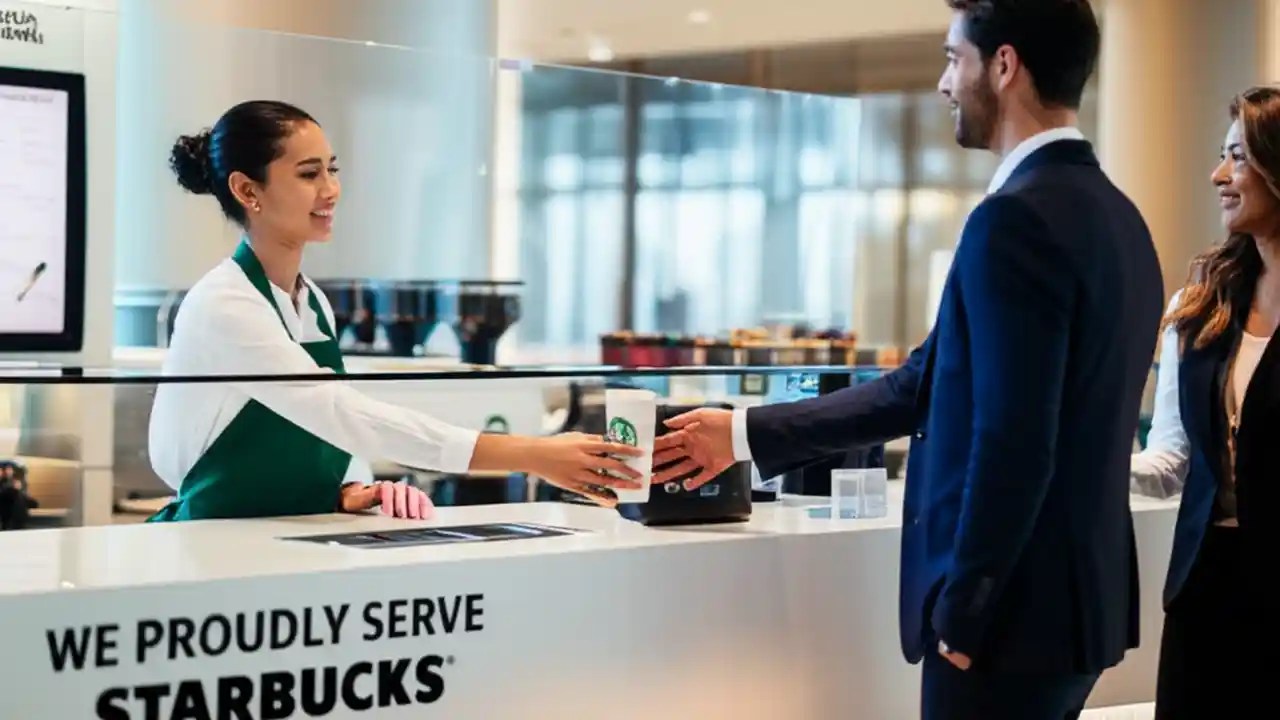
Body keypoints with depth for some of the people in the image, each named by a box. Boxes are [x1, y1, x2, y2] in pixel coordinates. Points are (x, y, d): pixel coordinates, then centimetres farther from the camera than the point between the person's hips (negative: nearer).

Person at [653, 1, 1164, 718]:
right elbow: (933, 381, 14)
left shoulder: (1018, 218, -19)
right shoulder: (1112, 212, 12)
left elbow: (1012, 445, -24)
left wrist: (961, 613, -14)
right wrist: (749, 433, 16)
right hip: (1080, 598, 9)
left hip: (1021, 611, -9)